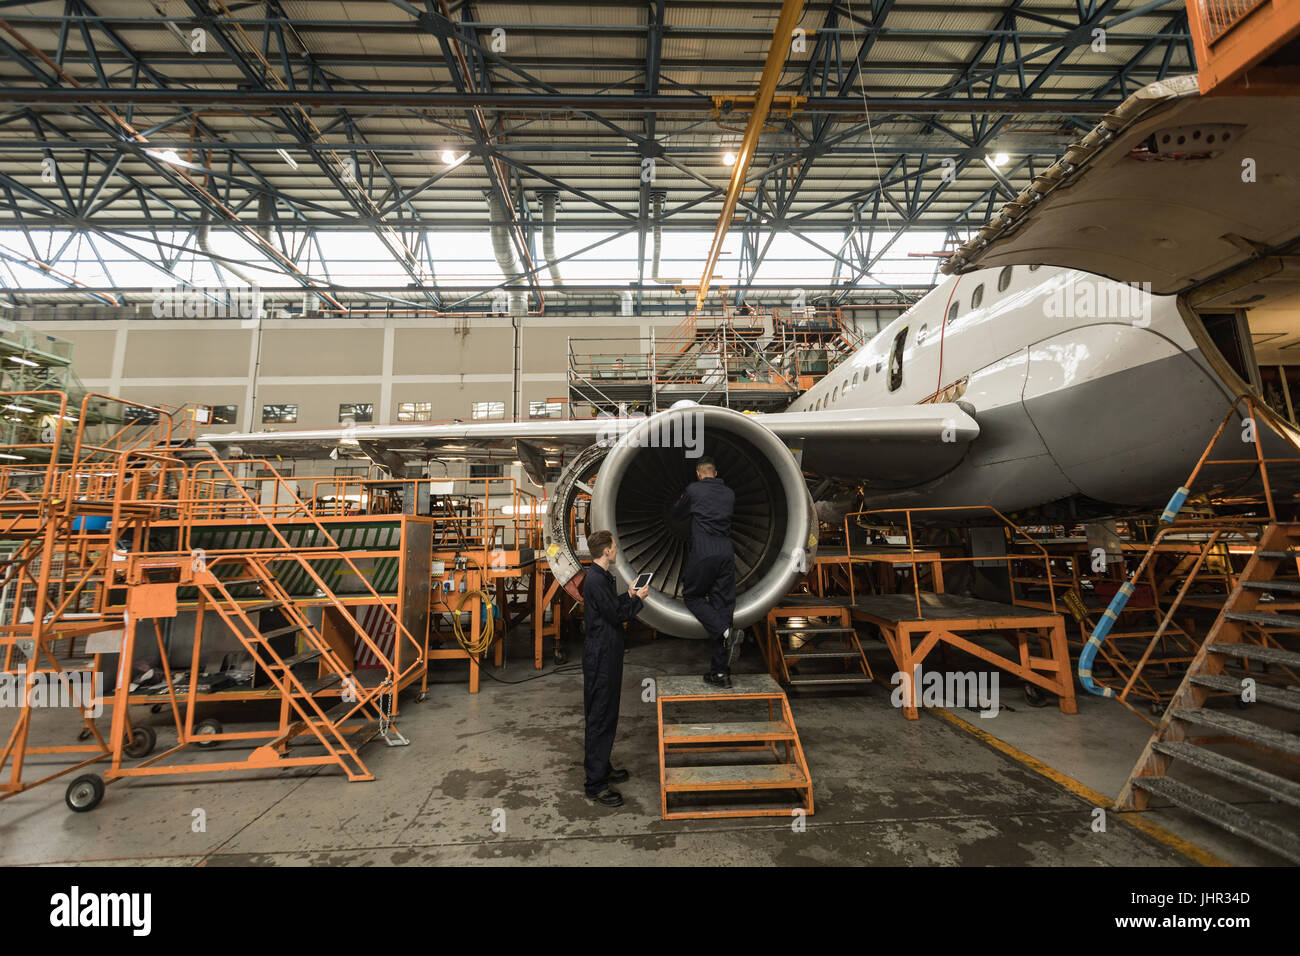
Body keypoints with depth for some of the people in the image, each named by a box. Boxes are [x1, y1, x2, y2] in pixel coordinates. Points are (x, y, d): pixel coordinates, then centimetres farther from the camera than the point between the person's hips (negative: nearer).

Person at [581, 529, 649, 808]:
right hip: (601, 656, -11)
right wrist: (637, 599, -7)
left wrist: (630, 594, 10)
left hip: (607, 654, 11)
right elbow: (616, 614, -20)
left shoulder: (602, 577, 11)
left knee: (607, 714, 20)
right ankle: (595, 784, 8)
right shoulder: (596, 580, -22)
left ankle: (602, 767, 34)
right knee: (600, 718, -2)